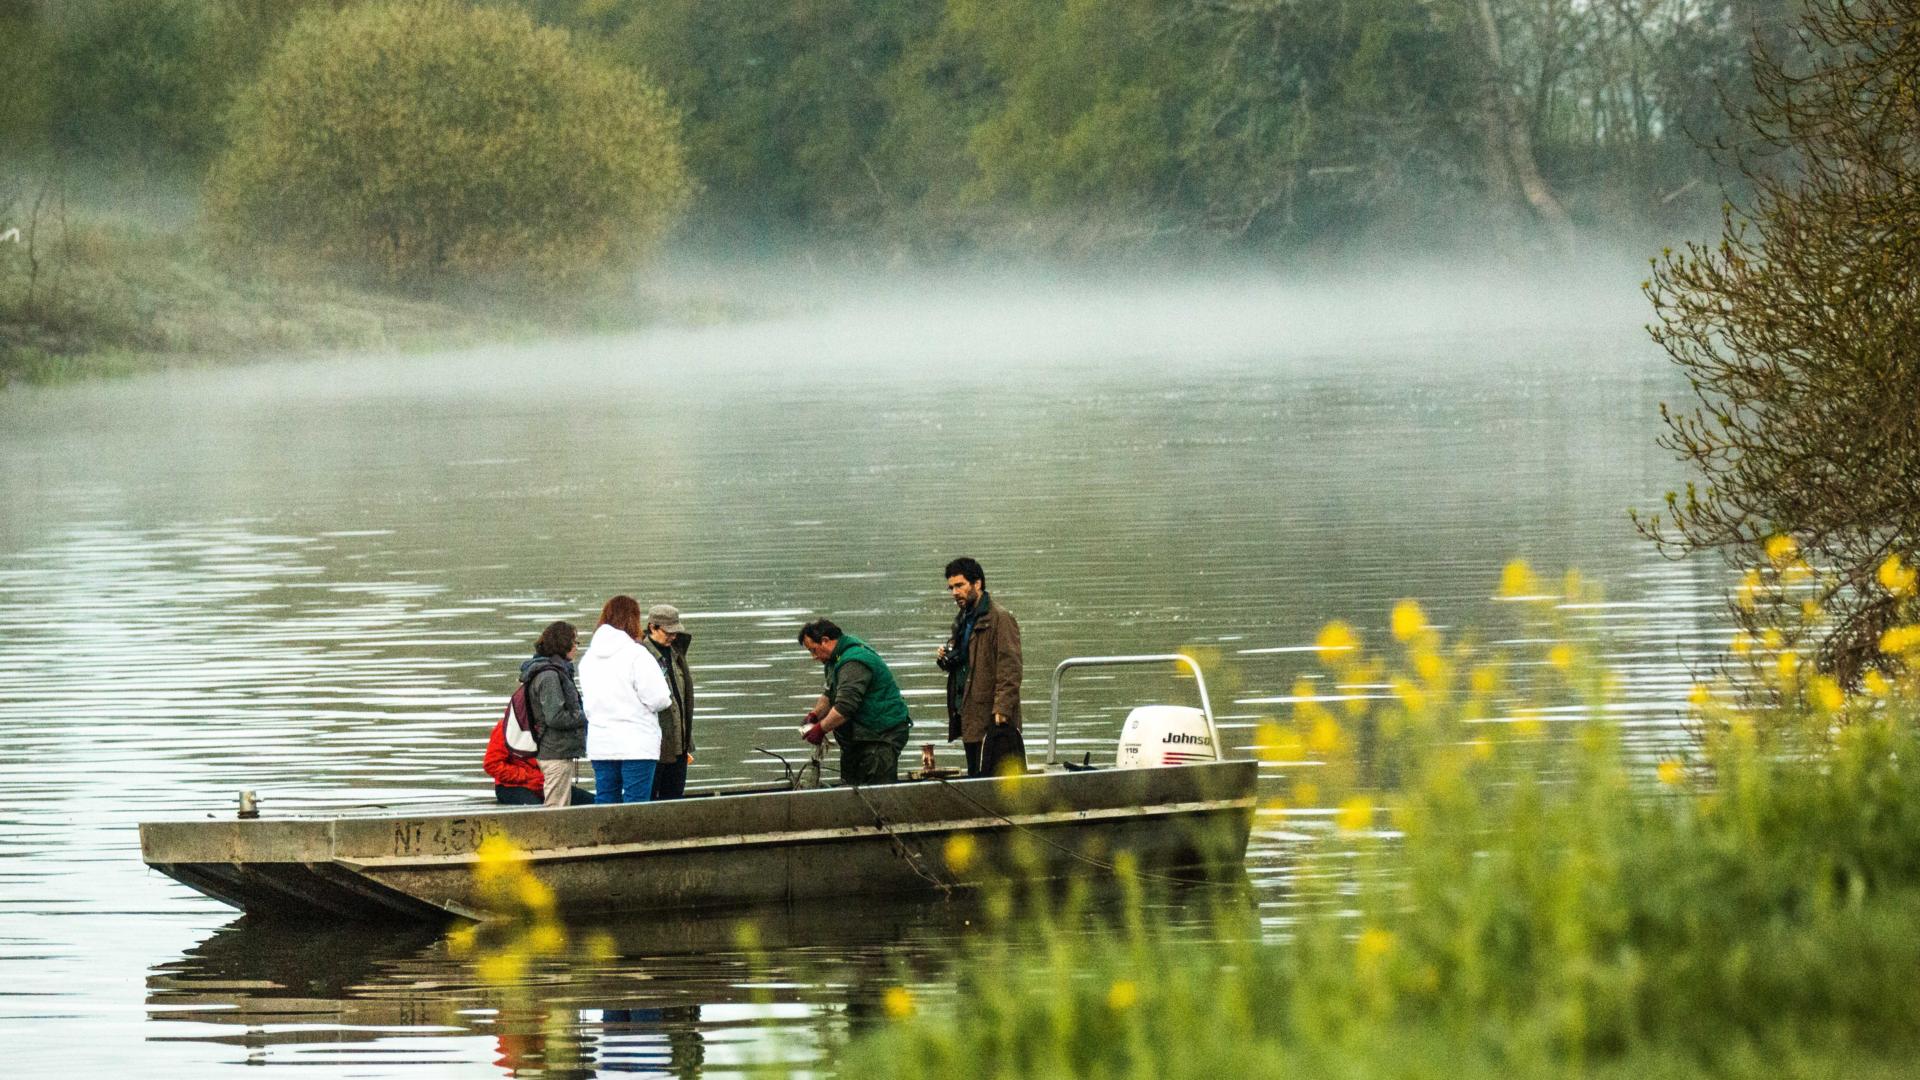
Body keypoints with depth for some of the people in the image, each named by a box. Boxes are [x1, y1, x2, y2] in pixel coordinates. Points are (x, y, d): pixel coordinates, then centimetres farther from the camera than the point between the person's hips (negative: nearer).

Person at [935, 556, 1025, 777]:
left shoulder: (1000, 619, -9)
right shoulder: (963, 620, 19)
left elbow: (1010, 668, -15)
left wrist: (1002, 708, -23)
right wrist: (946, 660, 8)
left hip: (992, 719, -9)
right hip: (970, 717, 9)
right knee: (976, 779, 9)